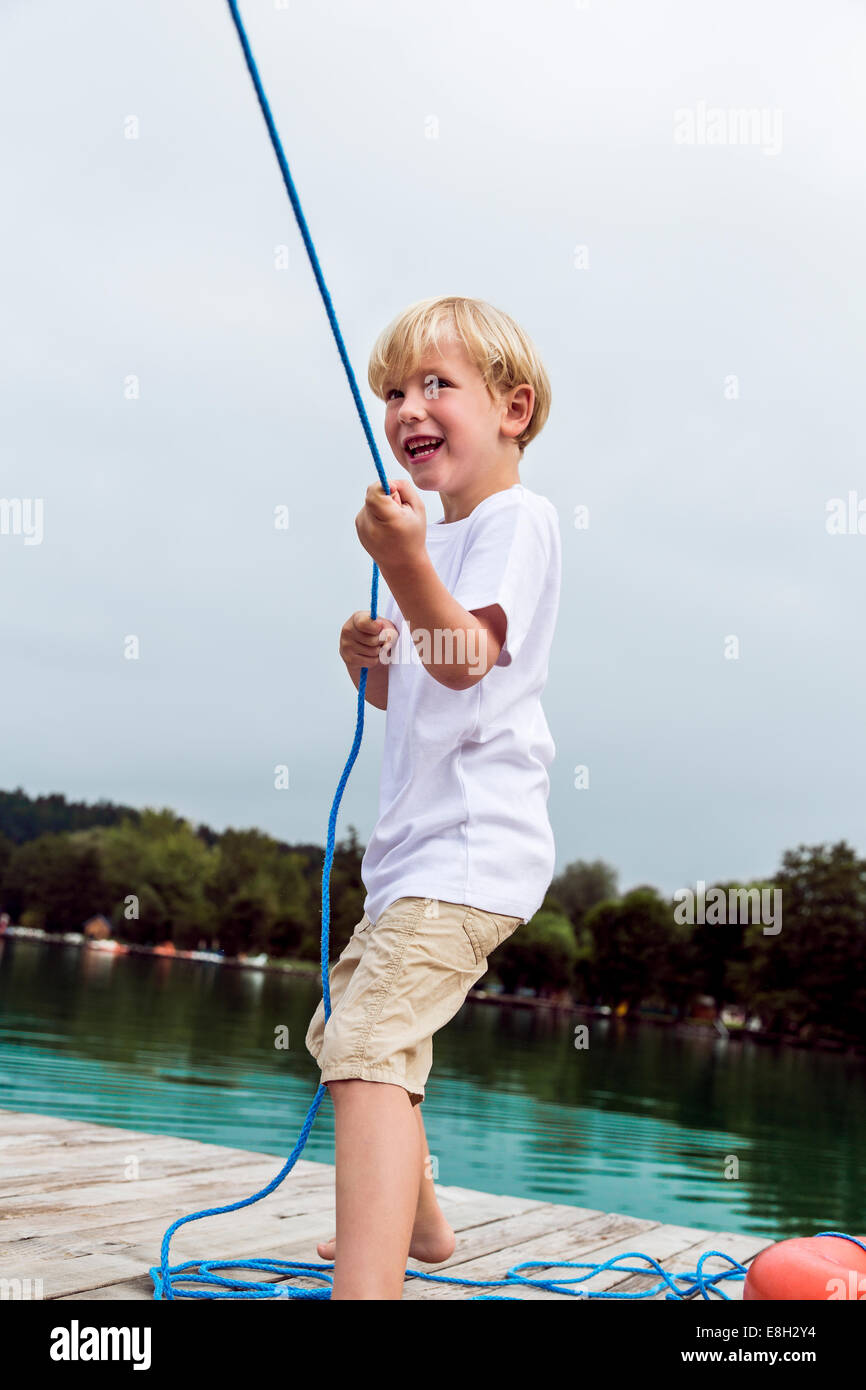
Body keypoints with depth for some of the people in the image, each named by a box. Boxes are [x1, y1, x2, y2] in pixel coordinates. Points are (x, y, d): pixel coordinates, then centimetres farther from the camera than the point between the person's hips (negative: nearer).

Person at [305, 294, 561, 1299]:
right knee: (342, 1034, 24)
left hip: (468, 846, -11)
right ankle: (414, 1226, 44)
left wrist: (404, 565, -41)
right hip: (417, 844, 11)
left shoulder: (516, 519, -9)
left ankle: (367, 1284, -34)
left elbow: (467, 660, -25)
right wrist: (369, 662, 2)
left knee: (370, 1045, -26)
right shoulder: (440, 534, 19)